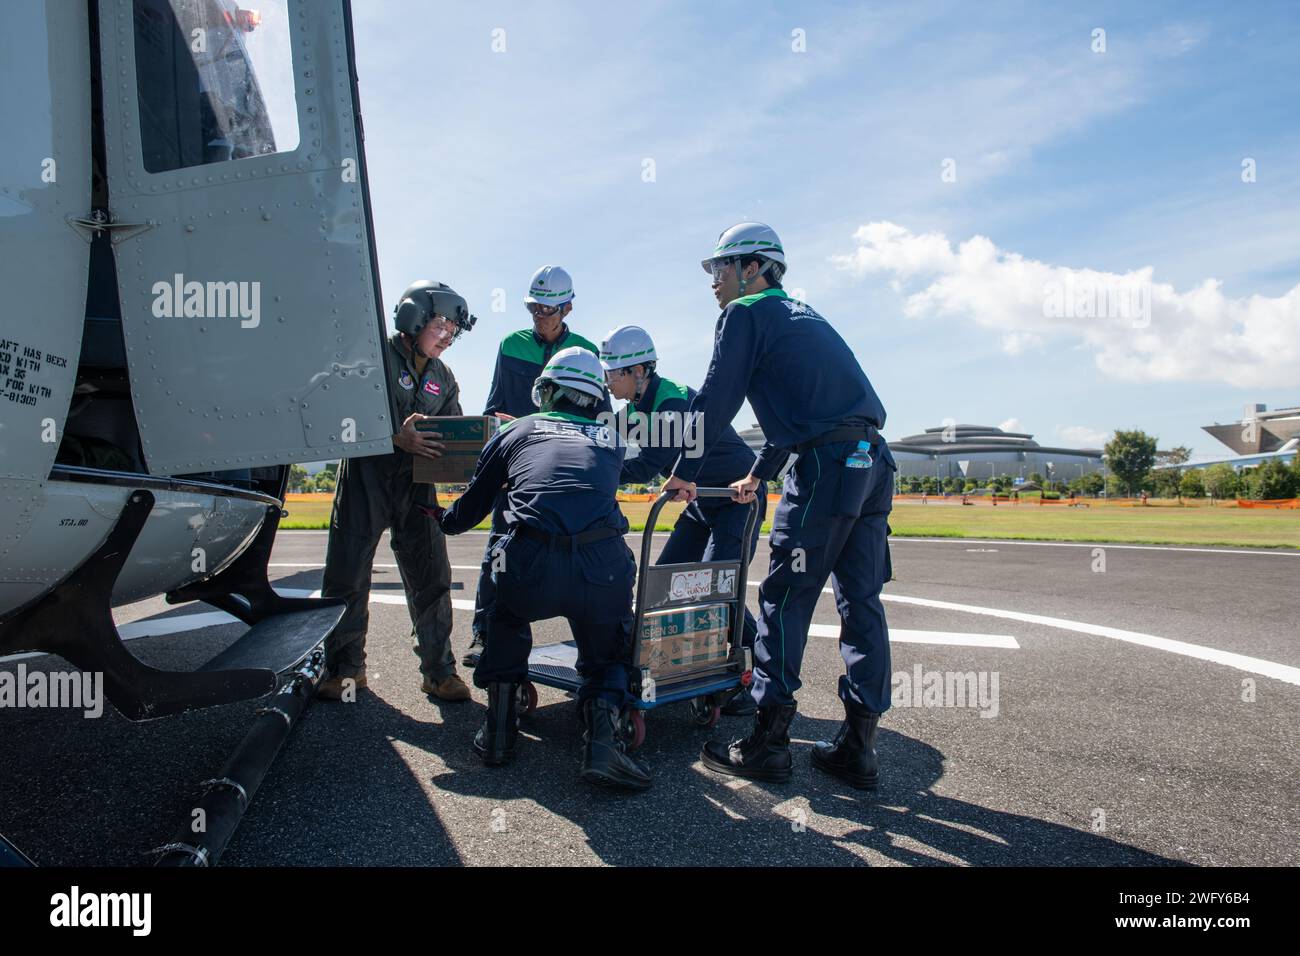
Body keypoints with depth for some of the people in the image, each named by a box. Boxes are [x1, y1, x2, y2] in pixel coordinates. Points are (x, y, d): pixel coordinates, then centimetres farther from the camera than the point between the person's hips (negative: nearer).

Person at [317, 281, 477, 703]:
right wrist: (397, 437, -28)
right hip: (366, 475, -4)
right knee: (348, 574, 1)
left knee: (431, 576, 1)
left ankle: (438, 671, 11)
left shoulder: (443, 378, 13)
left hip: (415, 482, 4)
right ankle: (345, 667, 18)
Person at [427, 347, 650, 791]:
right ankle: (602, 732, -3)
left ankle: (499, 728, 26)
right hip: (603, 568, 1)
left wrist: (442, 519, 52)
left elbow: (471, 507, 30)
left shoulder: (517, 429, 23)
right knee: (609, 659, 25)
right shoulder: (611, 439, 26)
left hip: (530, 569, 0)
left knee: (504, 614, 33)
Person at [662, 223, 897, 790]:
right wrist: (759, 474, 39)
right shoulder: (803, 316, 28)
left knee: (784, 601, -2)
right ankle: (857, 748, 15)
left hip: (826, 465, -8)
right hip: (873, 462, 9)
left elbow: (716, 401, -3)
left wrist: (685, 472, 7)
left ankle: (767, 744, 5)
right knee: (861, 602, 8)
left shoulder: (745, 313, 2)